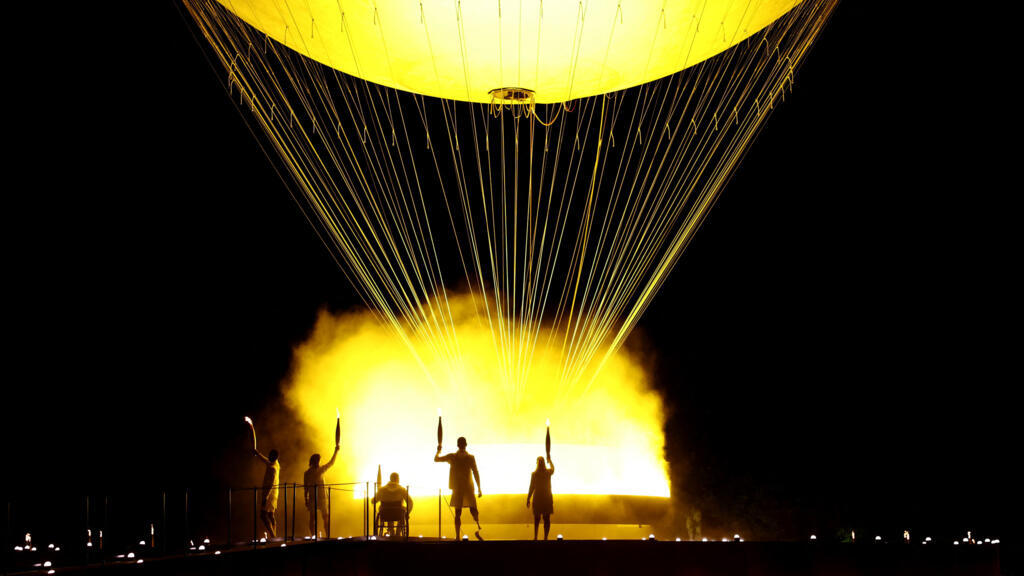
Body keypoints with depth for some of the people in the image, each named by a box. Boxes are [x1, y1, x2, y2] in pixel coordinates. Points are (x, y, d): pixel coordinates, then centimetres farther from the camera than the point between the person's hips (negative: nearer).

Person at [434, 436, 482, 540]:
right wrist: (479, 489, -1)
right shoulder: (470, 458, -3)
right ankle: (478, 526, -12)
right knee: (473, 510, 10)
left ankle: (458, 536, 2)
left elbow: (436, 459, 10)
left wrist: (438, 451, 29)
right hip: (468, 488, -1)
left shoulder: (452, 457, -1)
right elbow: (476, 474, -4)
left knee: (458, 513, 6)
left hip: (457, 489, 1)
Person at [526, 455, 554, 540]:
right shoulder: (548, 472, -4)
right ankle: (545, 537, 3)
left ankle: (535, 537, 7)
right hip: (547, 498, 1)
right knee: (547, 518, 6)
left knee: (537, 518, 11)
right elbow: (553, 468, 22)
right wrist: (549, 460, 40)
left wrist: (528, 499, 0)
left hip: (537, 498, -1)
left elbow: (531, 488, -9)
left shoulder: (534, 474, -12)